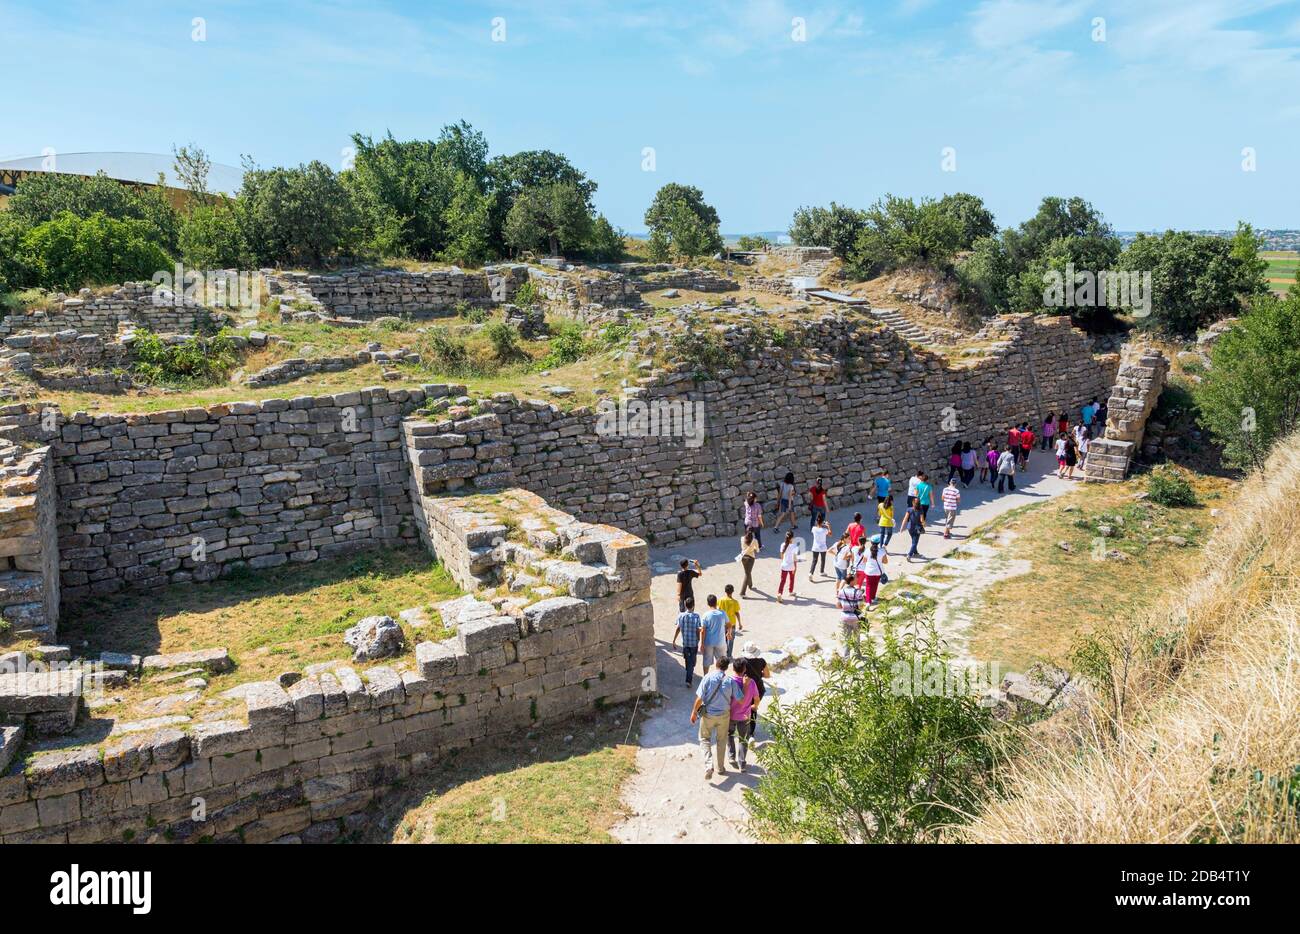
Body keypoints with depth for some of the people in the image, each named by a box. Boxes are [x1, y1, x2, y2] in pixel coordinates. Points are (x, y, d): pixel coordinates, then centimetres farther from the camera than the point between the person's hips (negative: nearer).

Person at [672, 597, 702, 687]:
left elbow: (678, 629, -4)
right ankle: (689, 680, -1)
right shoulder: (696, 616, -15)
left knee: (687, 660, 23)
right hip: (694, 642, -3)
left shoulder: (681, 615, -7)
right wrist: (699, 641, -3)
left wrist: (674, 641, 5)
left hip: (685, 642, 3)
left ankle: (690, 675, 42)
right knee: (692, 661, 6)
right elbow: (698, 630, -14)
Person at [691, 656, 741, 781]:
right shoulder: (730, 681, -12)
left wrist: (694, 712, -3)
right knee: (721, 741, 21)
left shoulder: (708, 677, -17)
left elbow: (700, 698, -16)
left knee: (705, 739, 16)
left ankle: (708, 765, -3)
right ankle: (720, 768, 33)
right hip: (724, 715, 2)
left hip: (708, 714, -2)